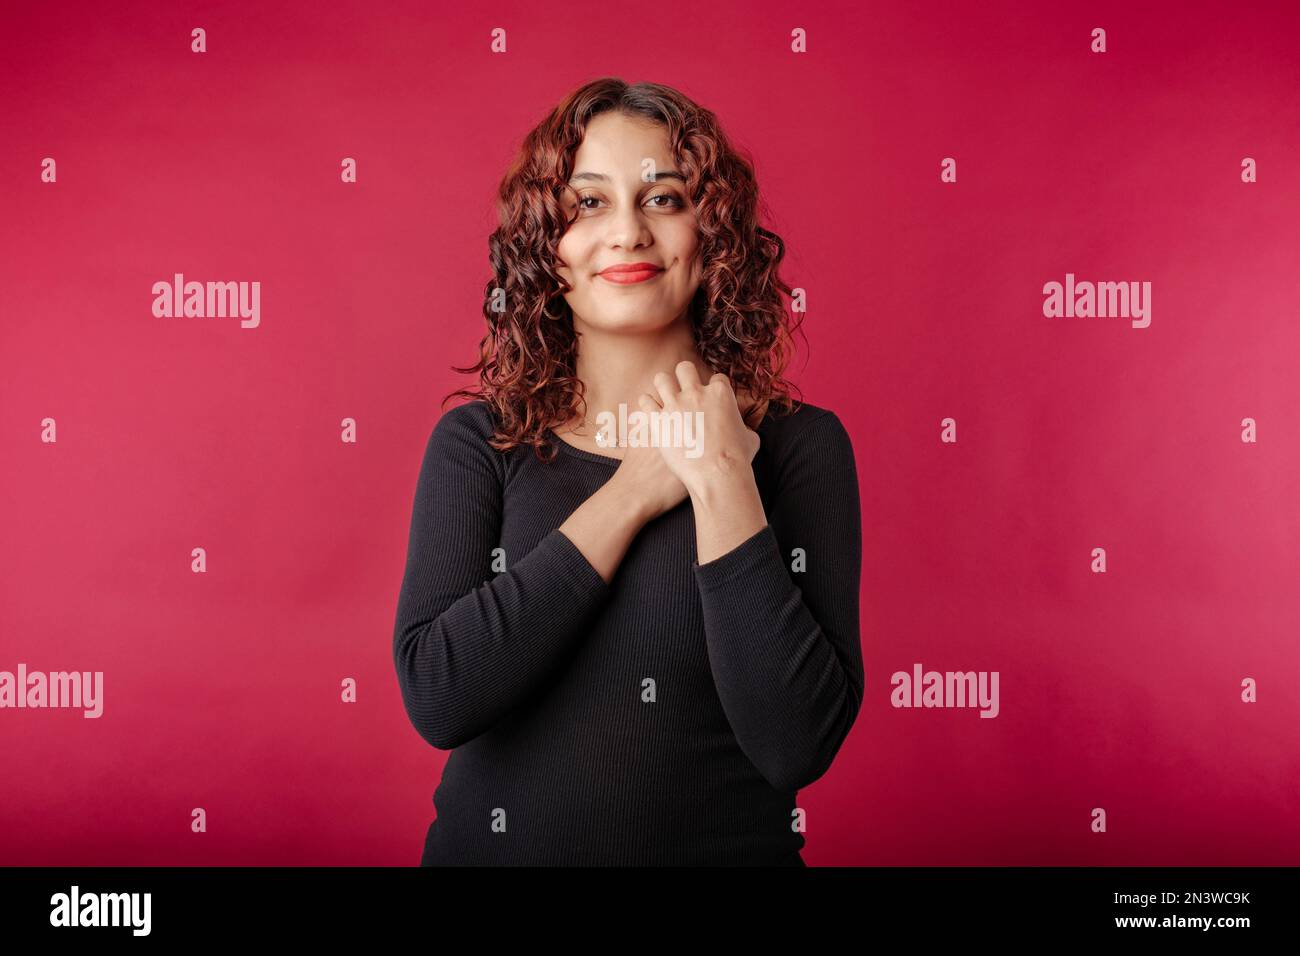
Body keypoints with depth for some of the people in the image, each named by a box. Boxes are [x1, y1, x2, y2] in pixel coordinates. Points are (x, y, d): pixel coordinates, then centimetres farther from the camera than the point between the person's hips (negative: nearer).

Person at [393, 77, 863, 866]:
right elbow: (435, 696, -18)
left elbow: (797, 744, -17)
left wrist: (720, 479, -21)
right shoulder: (477, 443, -6)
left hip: (726, 844, 0)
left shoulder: (799, 445, -9)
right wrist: (632, 493, -19)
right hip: (498, 842, 1)